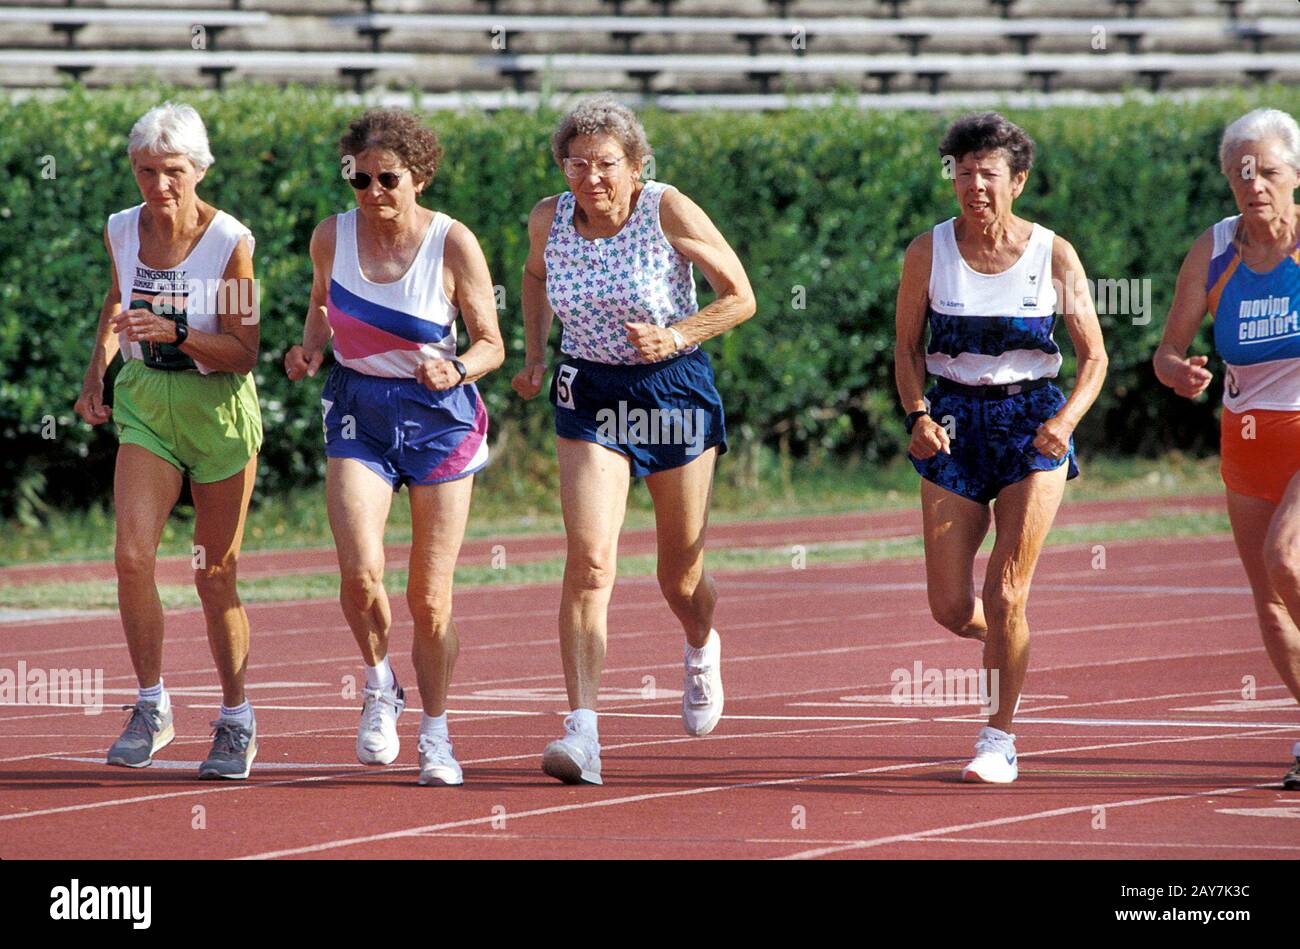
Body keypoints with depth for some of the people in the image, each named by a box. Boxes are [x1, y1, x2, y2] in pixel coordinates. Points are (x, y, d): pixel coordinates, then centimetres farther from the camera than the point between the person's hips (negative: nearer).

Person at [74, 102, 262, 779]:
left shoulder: (229, 242, -15)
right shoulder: (122, 231, -2)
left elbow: (243, 352, -15)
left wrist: (175, 333, -29)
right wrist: (95, 373, 9)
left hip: (219, 409, -3)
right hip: (144, 404, 3)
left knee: (214, 574, 5)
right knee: (132, 555, -16)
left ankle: (236, 719, 22)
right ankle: (152, 708, -3)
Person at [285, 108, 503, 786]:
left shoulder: (453, 244, -11)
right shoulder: (332, 237, -3)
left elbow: (491, 344, -4)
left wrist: (456, 368, -25)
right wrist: (311, 345, -2)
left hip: (438, 414, -1)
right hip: (358, 412, 2)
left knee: (430, 596, 2)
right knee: (359, 571, -20)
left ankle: (435, 732, 22)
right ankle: (379, 685, 9)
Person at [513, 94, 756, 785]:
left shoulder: (669, 212, -15)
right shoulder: (549, 219, -6)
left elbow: (740, 297, -7)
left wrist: (675, 338, -21)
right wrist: (535, 354, 8)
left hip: (675, 391, -1)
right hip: (591, 397, 1)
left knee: (680, 577, 11)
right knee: (588, 561, -18)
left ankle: (701, 652, 49)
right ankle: (582, 731, -23)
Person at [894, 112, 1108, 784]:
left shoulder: (1054, 256, -5)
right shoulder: (928, 253, -2)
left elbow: (1094, 356, 0)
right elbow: (907, 348, 6)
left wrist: (1066, 418, -18)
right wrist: (918, 416, -11)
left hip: (1031, 420, -2)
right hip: (954, 420, 2)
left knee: (1005, 595, -9)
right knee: (950, 609, -1)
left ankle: (1000, 737, 6)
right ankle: (1002, 640, 34)